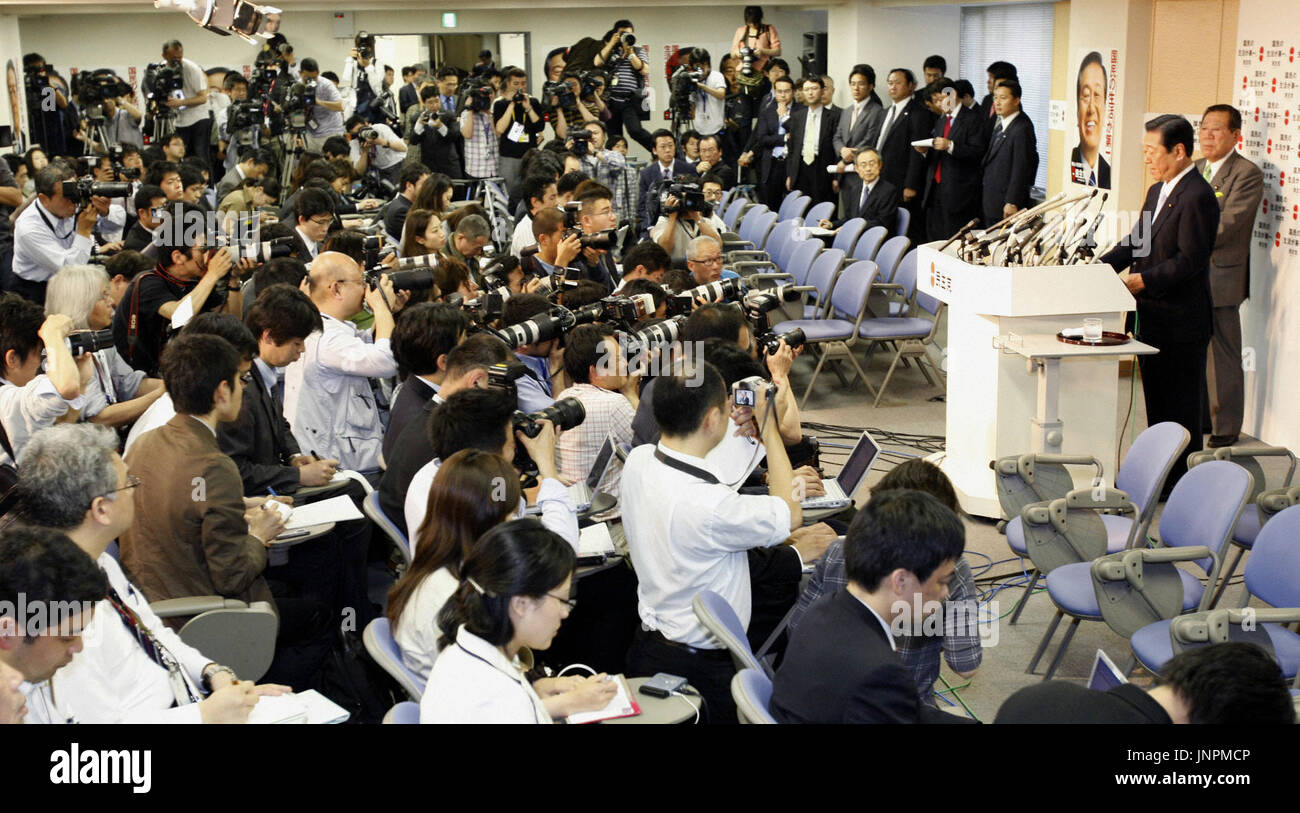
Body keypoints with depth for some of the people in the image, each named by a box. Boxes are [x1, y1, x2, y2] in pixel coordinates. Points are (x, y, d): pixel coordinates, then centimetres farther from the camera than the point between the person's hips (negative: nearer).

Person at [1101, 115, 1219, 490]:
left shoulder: (1197, 196, -18)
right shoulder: (1157, 191, 14)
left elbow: (1189, 260, -22)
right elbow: (1137, 242, 14)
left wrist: (1140, 282, -22)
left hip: (1181, 322, -9)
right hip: (1153, 317, 9)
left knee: (1180, 406, 1)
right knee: (1156, 402, 16)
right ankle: (1159, 473, 27)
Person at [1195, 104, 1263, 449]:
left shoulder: (1247, 174, -10)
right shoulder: (1196, 169, 15)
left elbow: (1225, 225, -19)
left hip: (1220, 277, -7)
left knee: (1223, 355, 0)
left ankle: (1227, 426, 9)